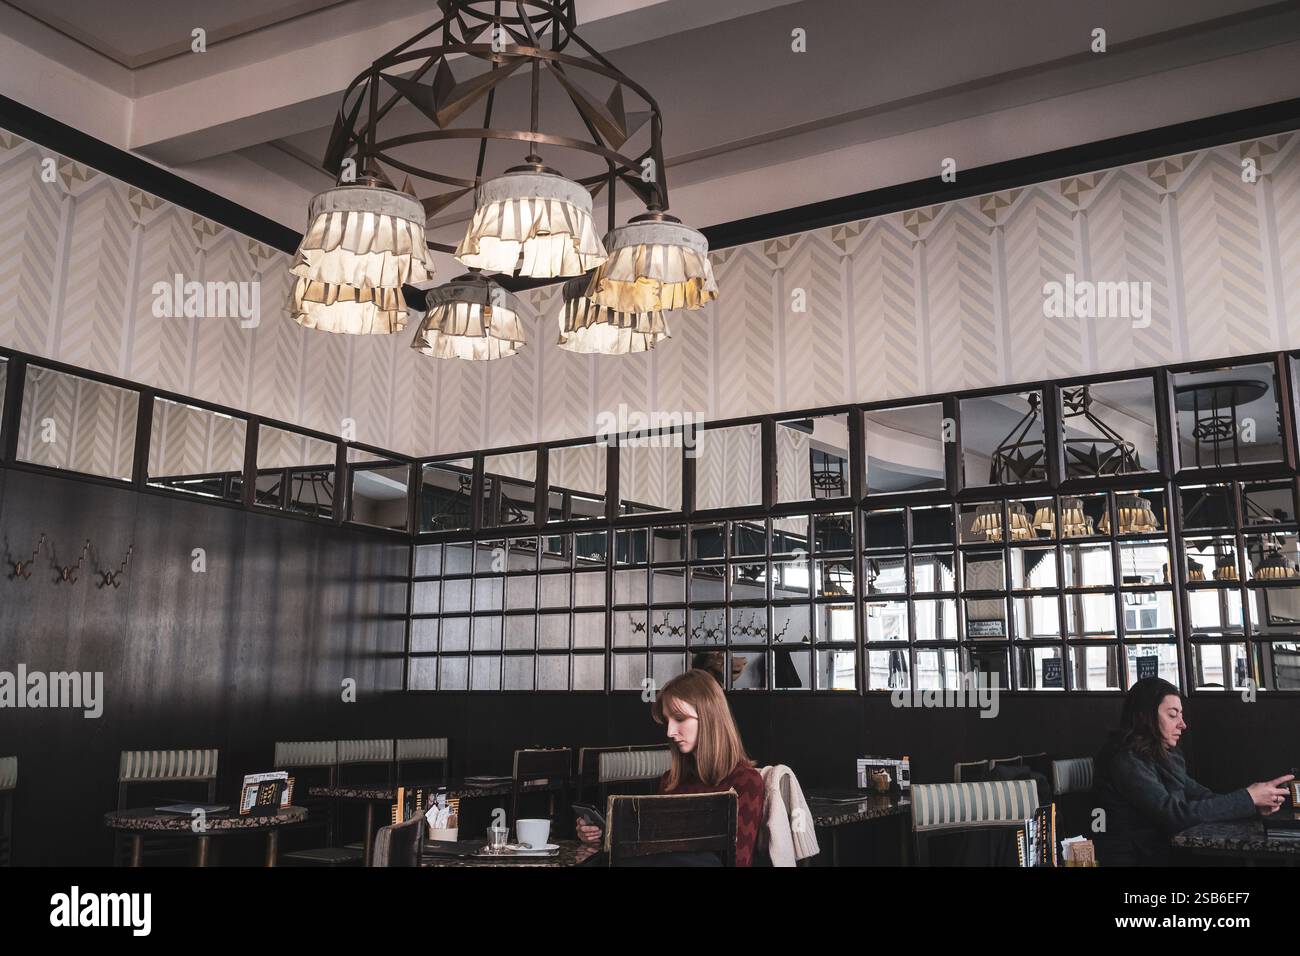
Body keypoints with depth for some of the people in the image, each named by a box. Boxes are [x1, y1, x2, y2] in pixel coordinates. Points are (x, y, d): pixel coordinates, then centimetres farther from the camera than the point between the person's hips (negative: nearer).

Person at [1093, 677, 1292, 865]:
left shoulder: (1166, 757, 10)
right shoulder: (1128, 762, -17)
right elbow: (1177, 814, -22)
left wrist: (1255, 804, -10)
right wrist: (1248, 798, -18)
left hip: (1165, 852, 7)